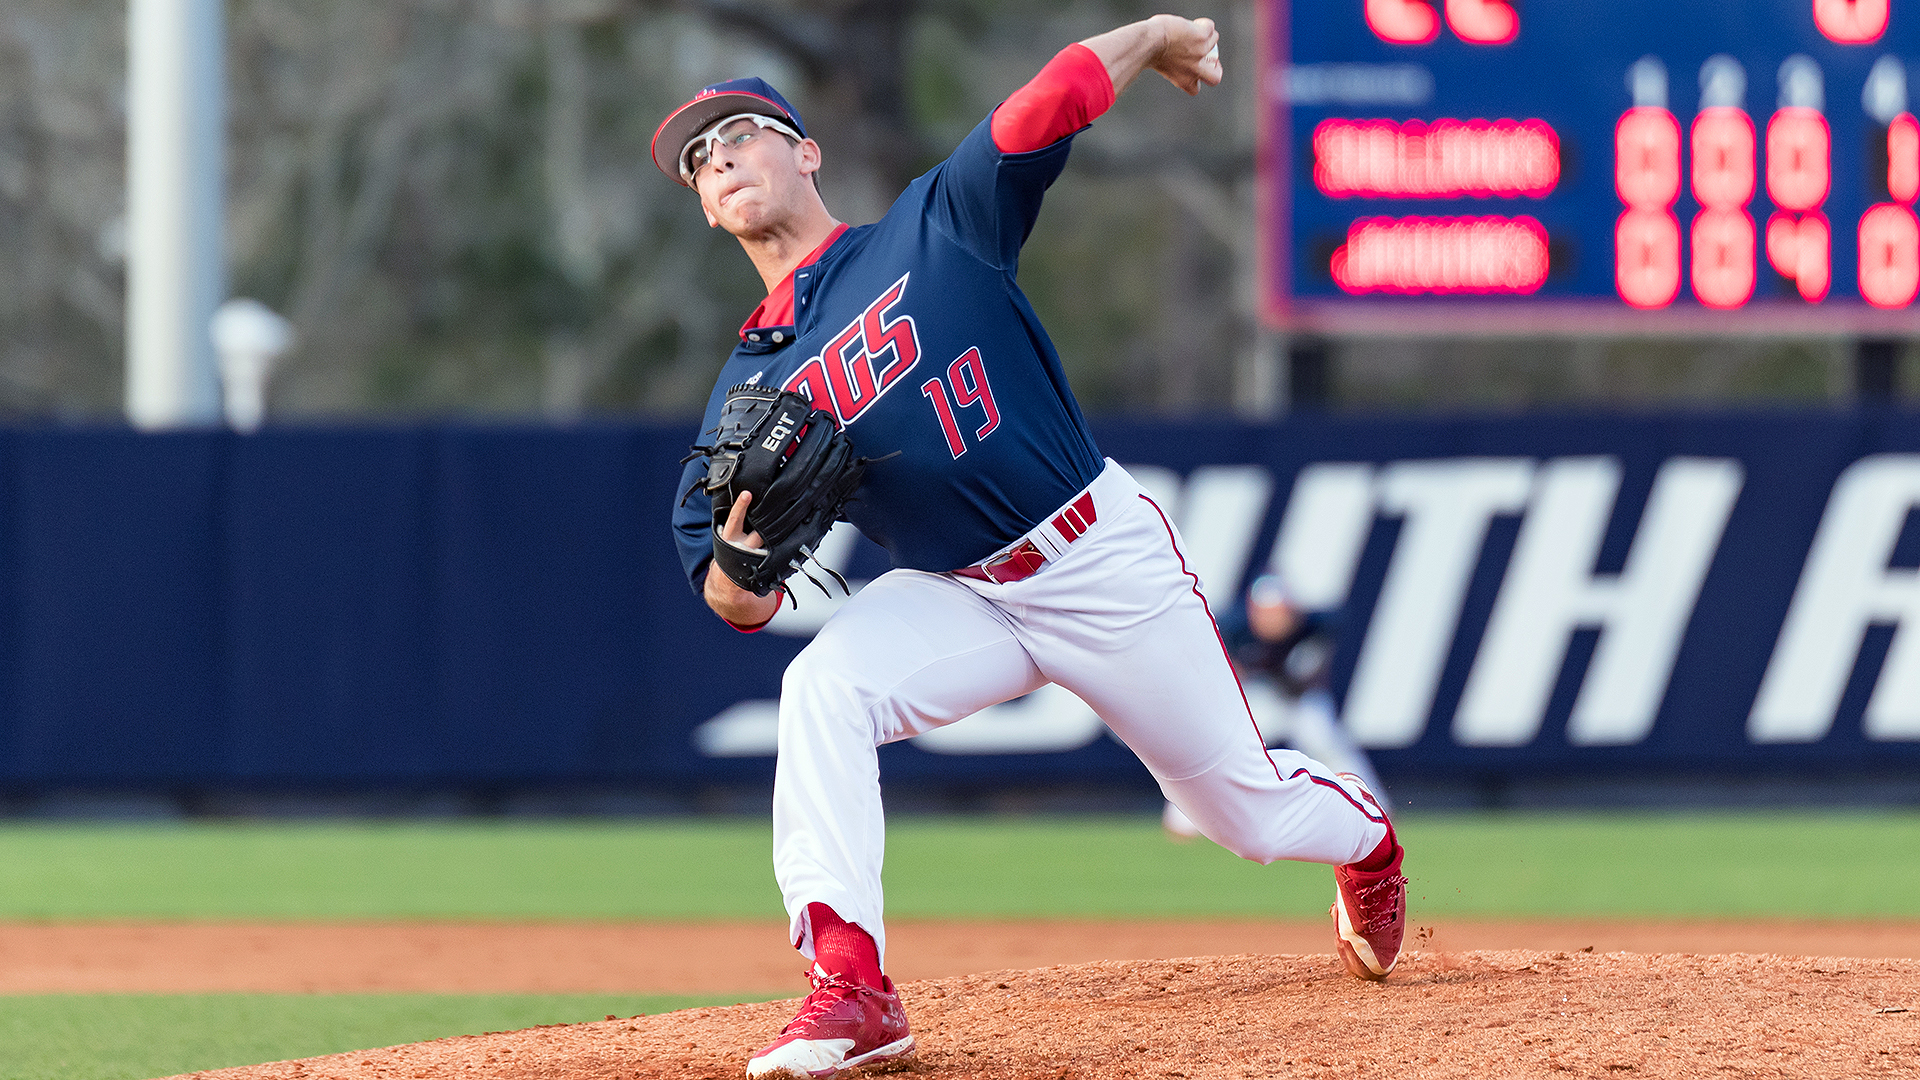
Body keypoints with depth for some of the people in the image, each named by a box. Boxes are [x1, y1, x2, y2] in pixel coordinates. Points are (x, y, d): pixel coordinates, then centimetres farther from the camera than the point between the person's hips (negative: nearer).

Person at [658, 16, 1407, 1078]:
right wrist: (740, 560, -24)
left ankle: (1364, 837, 45)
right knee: (822, 688, -28)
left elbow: (1047, 110, -15)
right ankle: (850, 988, -30)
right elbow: (737, 603, -4)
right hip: (956, 597, 2)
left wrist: (1153, 37, -26)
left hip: (1106, 561, -2)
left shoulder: (934, 227, -5)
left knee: (1247, 810, 8)